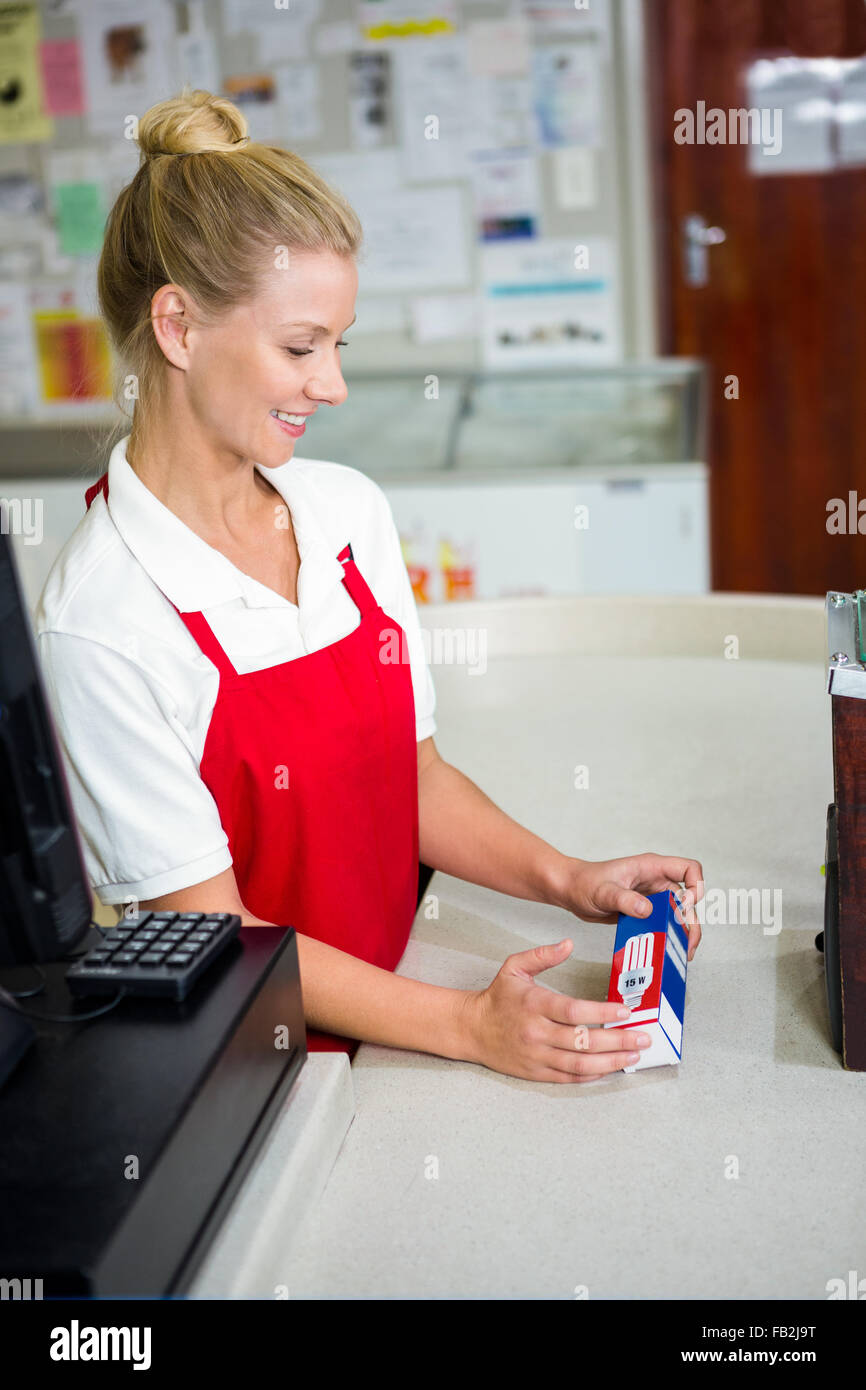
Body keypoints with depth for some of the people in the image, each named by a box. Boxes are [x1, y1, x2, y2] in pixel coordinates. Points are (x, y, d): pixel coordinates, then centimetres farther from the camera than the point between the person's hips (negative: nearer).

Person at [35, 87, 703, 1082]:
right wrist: (468, 1027, -21)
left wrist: (568, 881, -4)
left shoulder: (353, 510, 3)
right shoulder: (101, 624, -17)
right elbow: (213, 932, -15)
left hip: (404, 1016, 6)